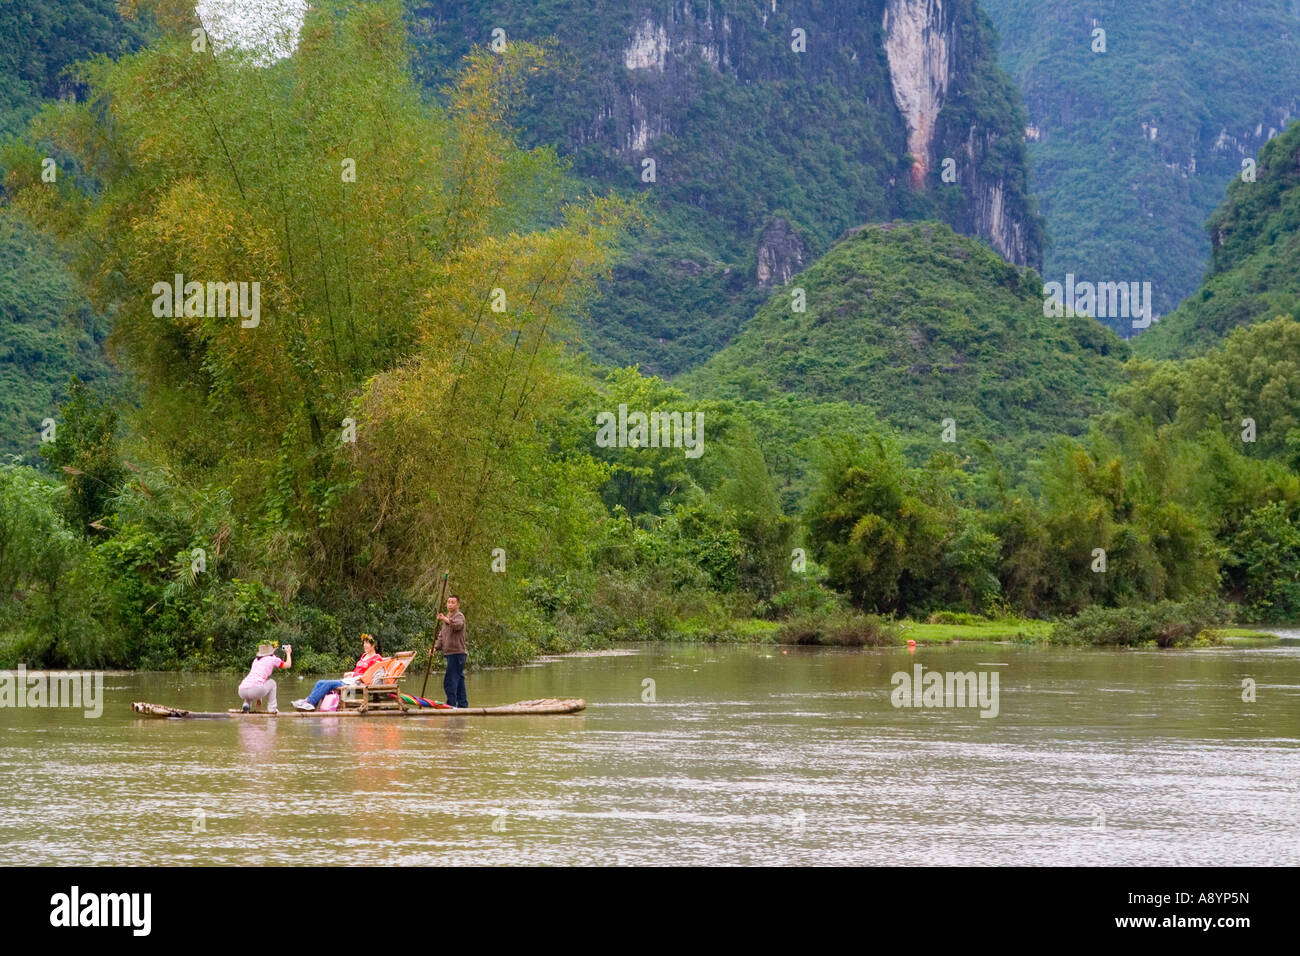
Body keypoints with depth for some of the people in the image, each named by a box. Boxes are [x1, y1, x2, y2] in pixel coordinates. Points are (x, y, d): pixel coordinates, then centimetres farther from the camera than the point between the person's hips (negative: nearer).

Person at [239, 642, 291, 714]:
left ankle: (246, 705, 12)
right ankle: (271, 708, 18)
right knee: (271, 683, 23)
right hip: (255, 690, -5)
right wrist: (288, 653, 44)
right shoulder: (273, 659, 12)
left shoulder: (256, 660, 29)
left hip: (242, 691, 5)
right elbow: (288, 665, 25)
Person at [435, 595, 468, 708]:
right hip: (450, 653, 10)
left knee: (450, 682, -13)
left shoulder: (459, 616, -7)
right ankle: (463, 705, 16)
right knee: (459, 681, 12)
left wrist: (446, 620, -49)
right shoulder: (447, 617, 22)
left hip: (456, 653, -10)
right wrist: (436, 647, 4)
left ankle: (451, 705, -13)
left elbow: (457, 625, -32)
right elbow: (441, 635, 21)